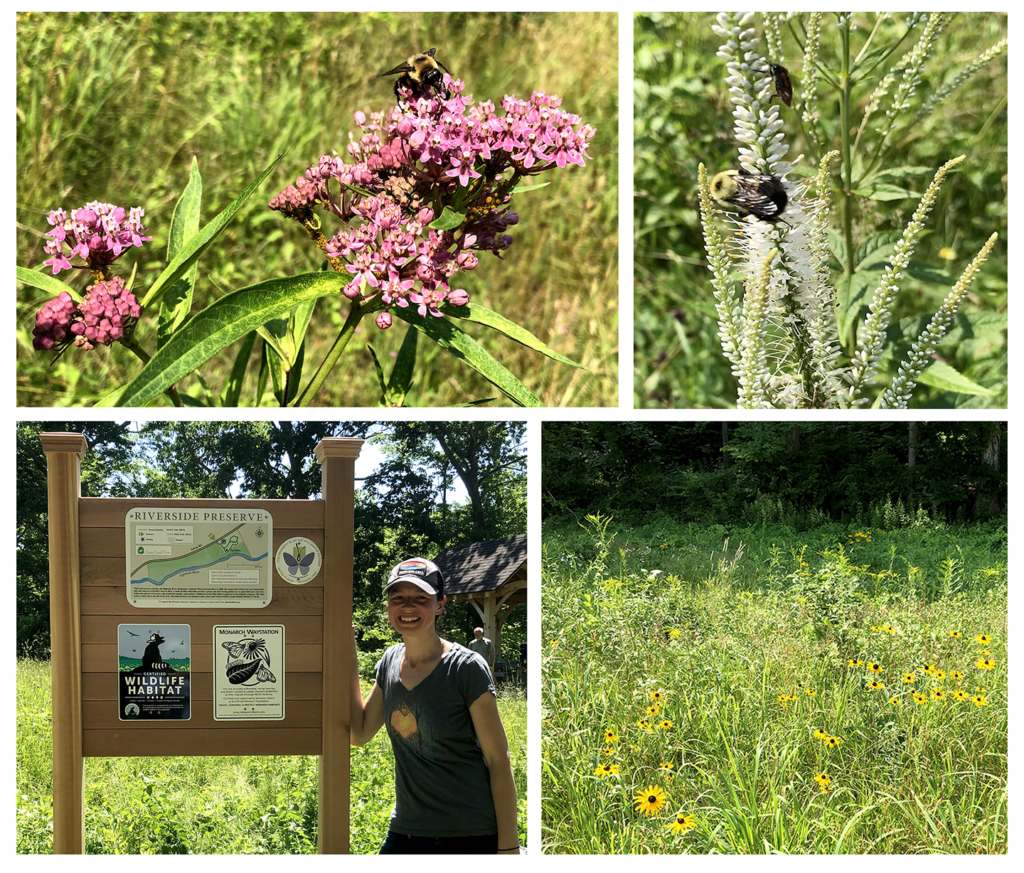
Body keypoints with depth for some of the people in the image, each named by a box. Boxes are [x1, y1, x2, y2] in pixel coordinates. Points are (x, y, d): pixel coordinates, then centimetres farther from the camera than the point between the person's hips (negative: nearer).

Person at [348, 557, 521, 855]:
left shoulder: (466, 668, -10)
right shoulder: (391, 661, 8)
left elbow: (498, 760, -10)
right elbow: (359, 734, 10)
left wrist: (508, 847, -13)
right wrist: (348, 660, 4)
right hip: (405, 833, 5)